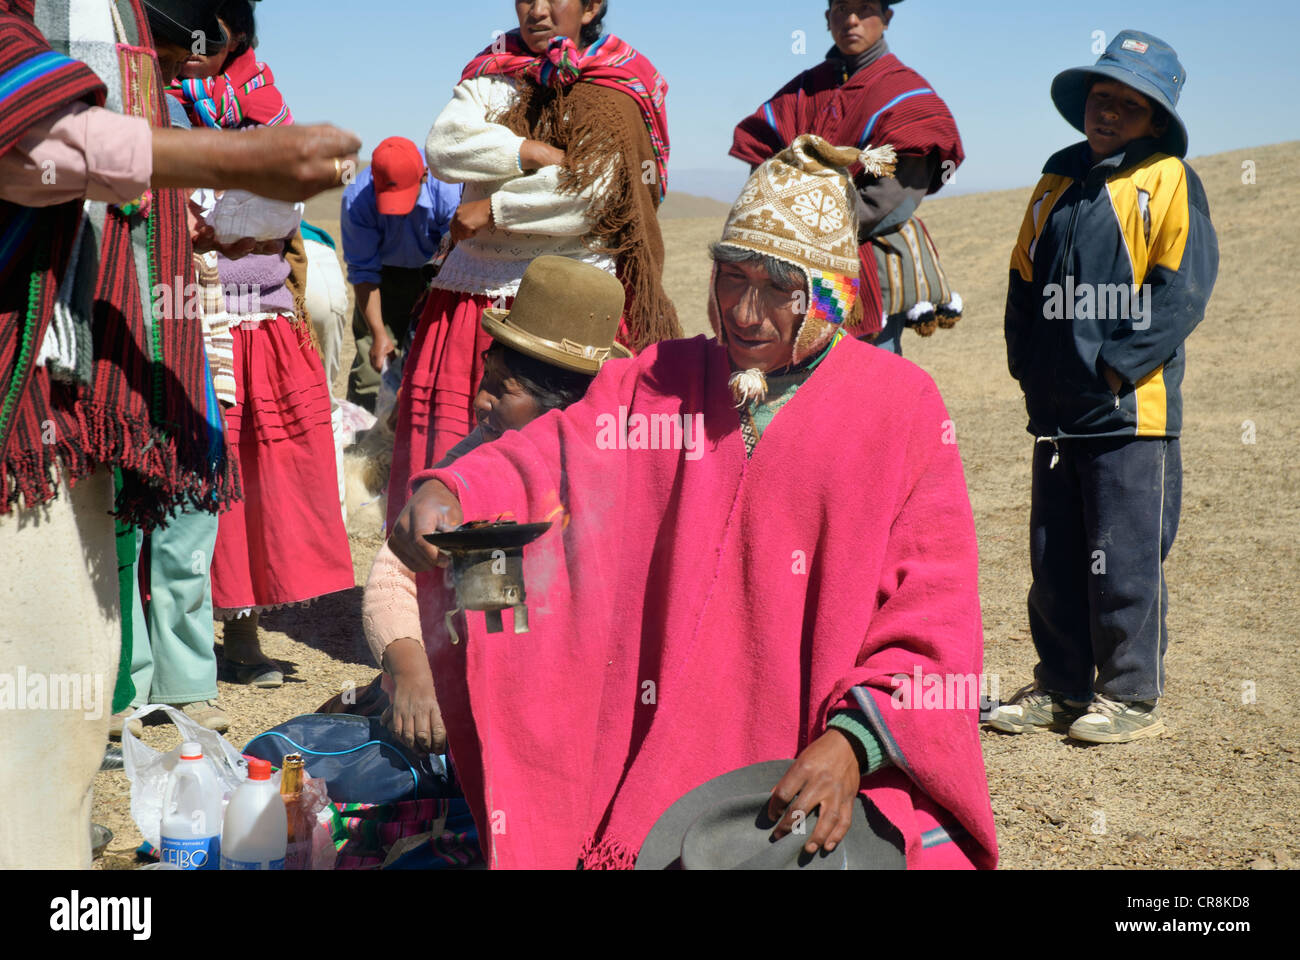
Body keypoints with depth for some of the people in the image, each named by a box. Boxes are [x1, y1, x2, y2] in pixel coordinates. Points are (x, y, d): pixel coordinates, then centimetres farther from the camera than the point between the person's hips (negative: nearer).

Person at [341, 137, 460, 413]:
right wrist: (378, 333, -22)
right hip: (386, 273, 0)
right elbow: (363, 271, -18)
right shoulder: (357, 198, -27)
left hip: (436, 269, 0)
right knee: (373, 360, -9)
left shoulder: (448, 188, -32)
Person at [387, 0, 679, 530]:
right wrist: (530, 152, -13)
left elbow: (585, 192, -14)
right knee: (447, 430, 1)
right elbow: (443, 147, -2)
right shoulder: (490, 74, 15)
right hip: (476, 287, 4)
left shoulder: (614, 93, 2)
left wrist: (492, 209, -9)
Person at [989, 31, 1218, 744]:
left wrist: (1117, 366, -15)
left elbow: (1182, 289, -9)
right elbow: (1024, 279, 19)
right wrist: (1028, 363, 7)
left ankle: (1132, 695, 10)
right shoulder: (1058, 182, 16)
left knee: (1126, 557, -2)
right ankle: (1061, 686, 21)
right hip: (1057, 412, 6)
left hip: (1132, 410, -6)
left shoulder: (1167, 181, -1)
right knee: (1054, 556, 10)